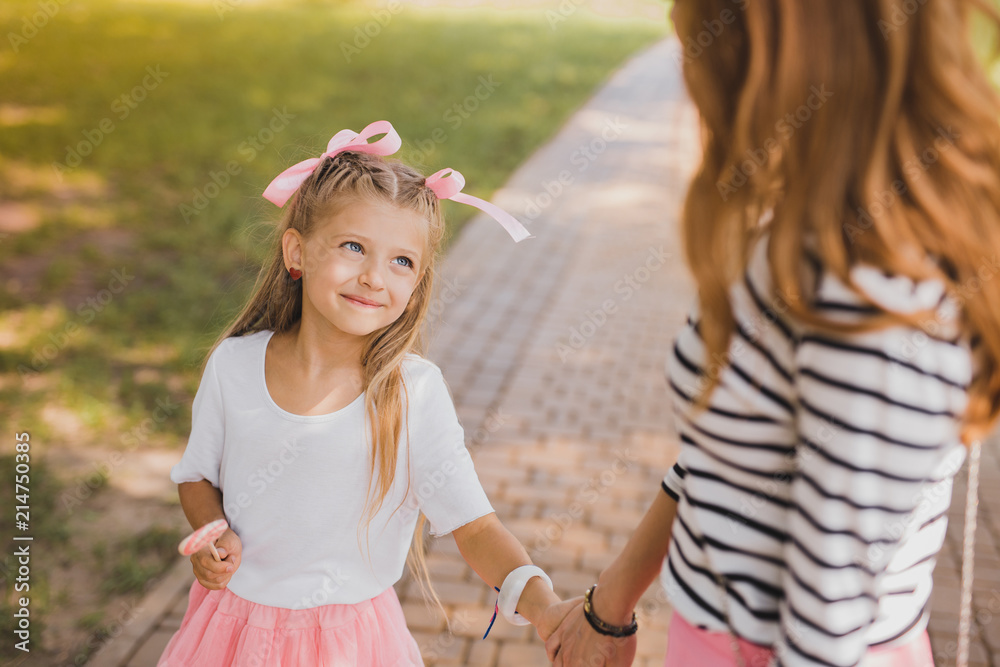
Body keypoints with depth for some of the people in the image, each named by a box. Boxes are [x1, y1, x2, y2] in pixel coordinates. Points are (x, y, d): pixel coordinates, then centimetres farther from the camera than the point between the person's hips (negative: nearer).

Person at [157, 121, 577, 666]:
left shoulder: (415, 394, -17)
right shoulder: (233, 366, -11)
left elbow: (473, 525, -18)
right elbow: (198, 476, 5)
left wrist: (540, 602, -34)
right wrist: (212, 535, -14)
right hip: (234, 621, 2)